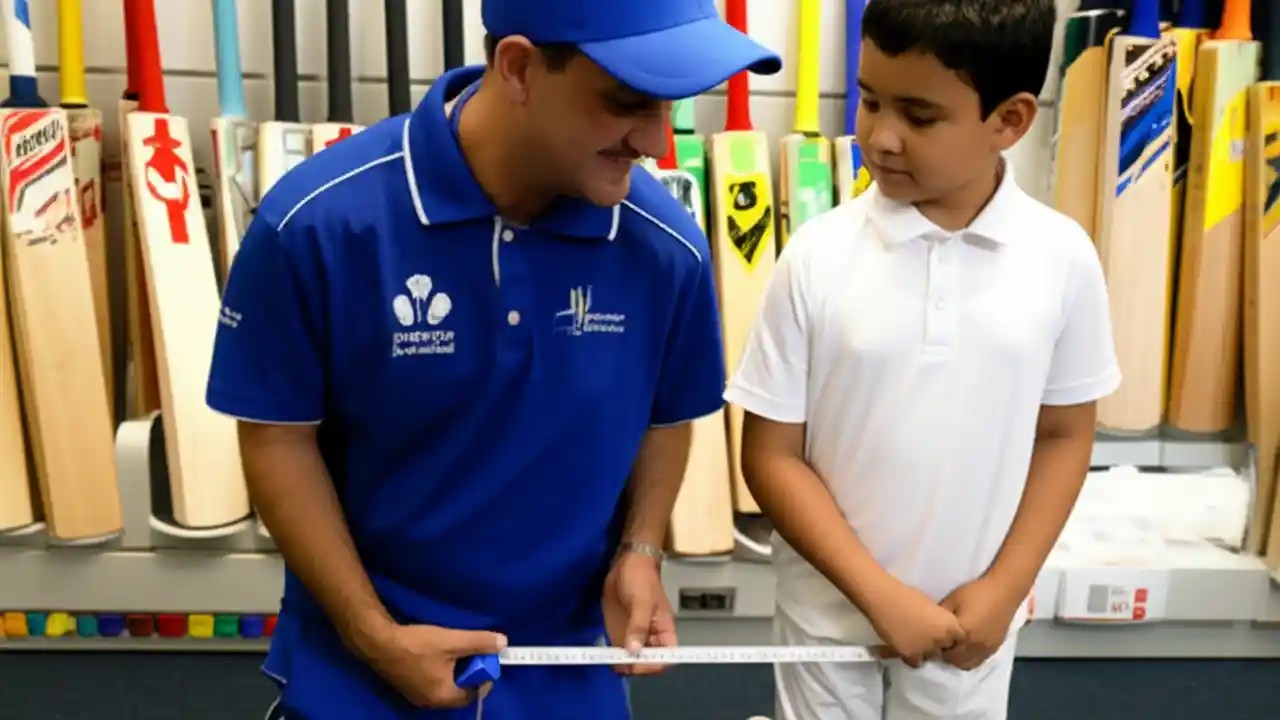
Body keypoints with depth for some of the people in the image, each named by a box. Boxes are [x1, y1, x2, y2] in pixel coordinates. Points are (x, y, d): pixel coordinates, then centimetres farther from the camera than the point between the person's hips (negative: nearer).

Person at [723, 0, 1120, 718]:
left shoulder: (1064, 257, -10)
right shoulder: (819, 255, -16)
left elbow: (1065, 436, 1)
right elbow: (771, 454, -11)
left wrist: (1004, 588, -7)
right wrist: (880, 595, -14)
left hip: (972, 615, 1)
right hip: (831, 610, -1)